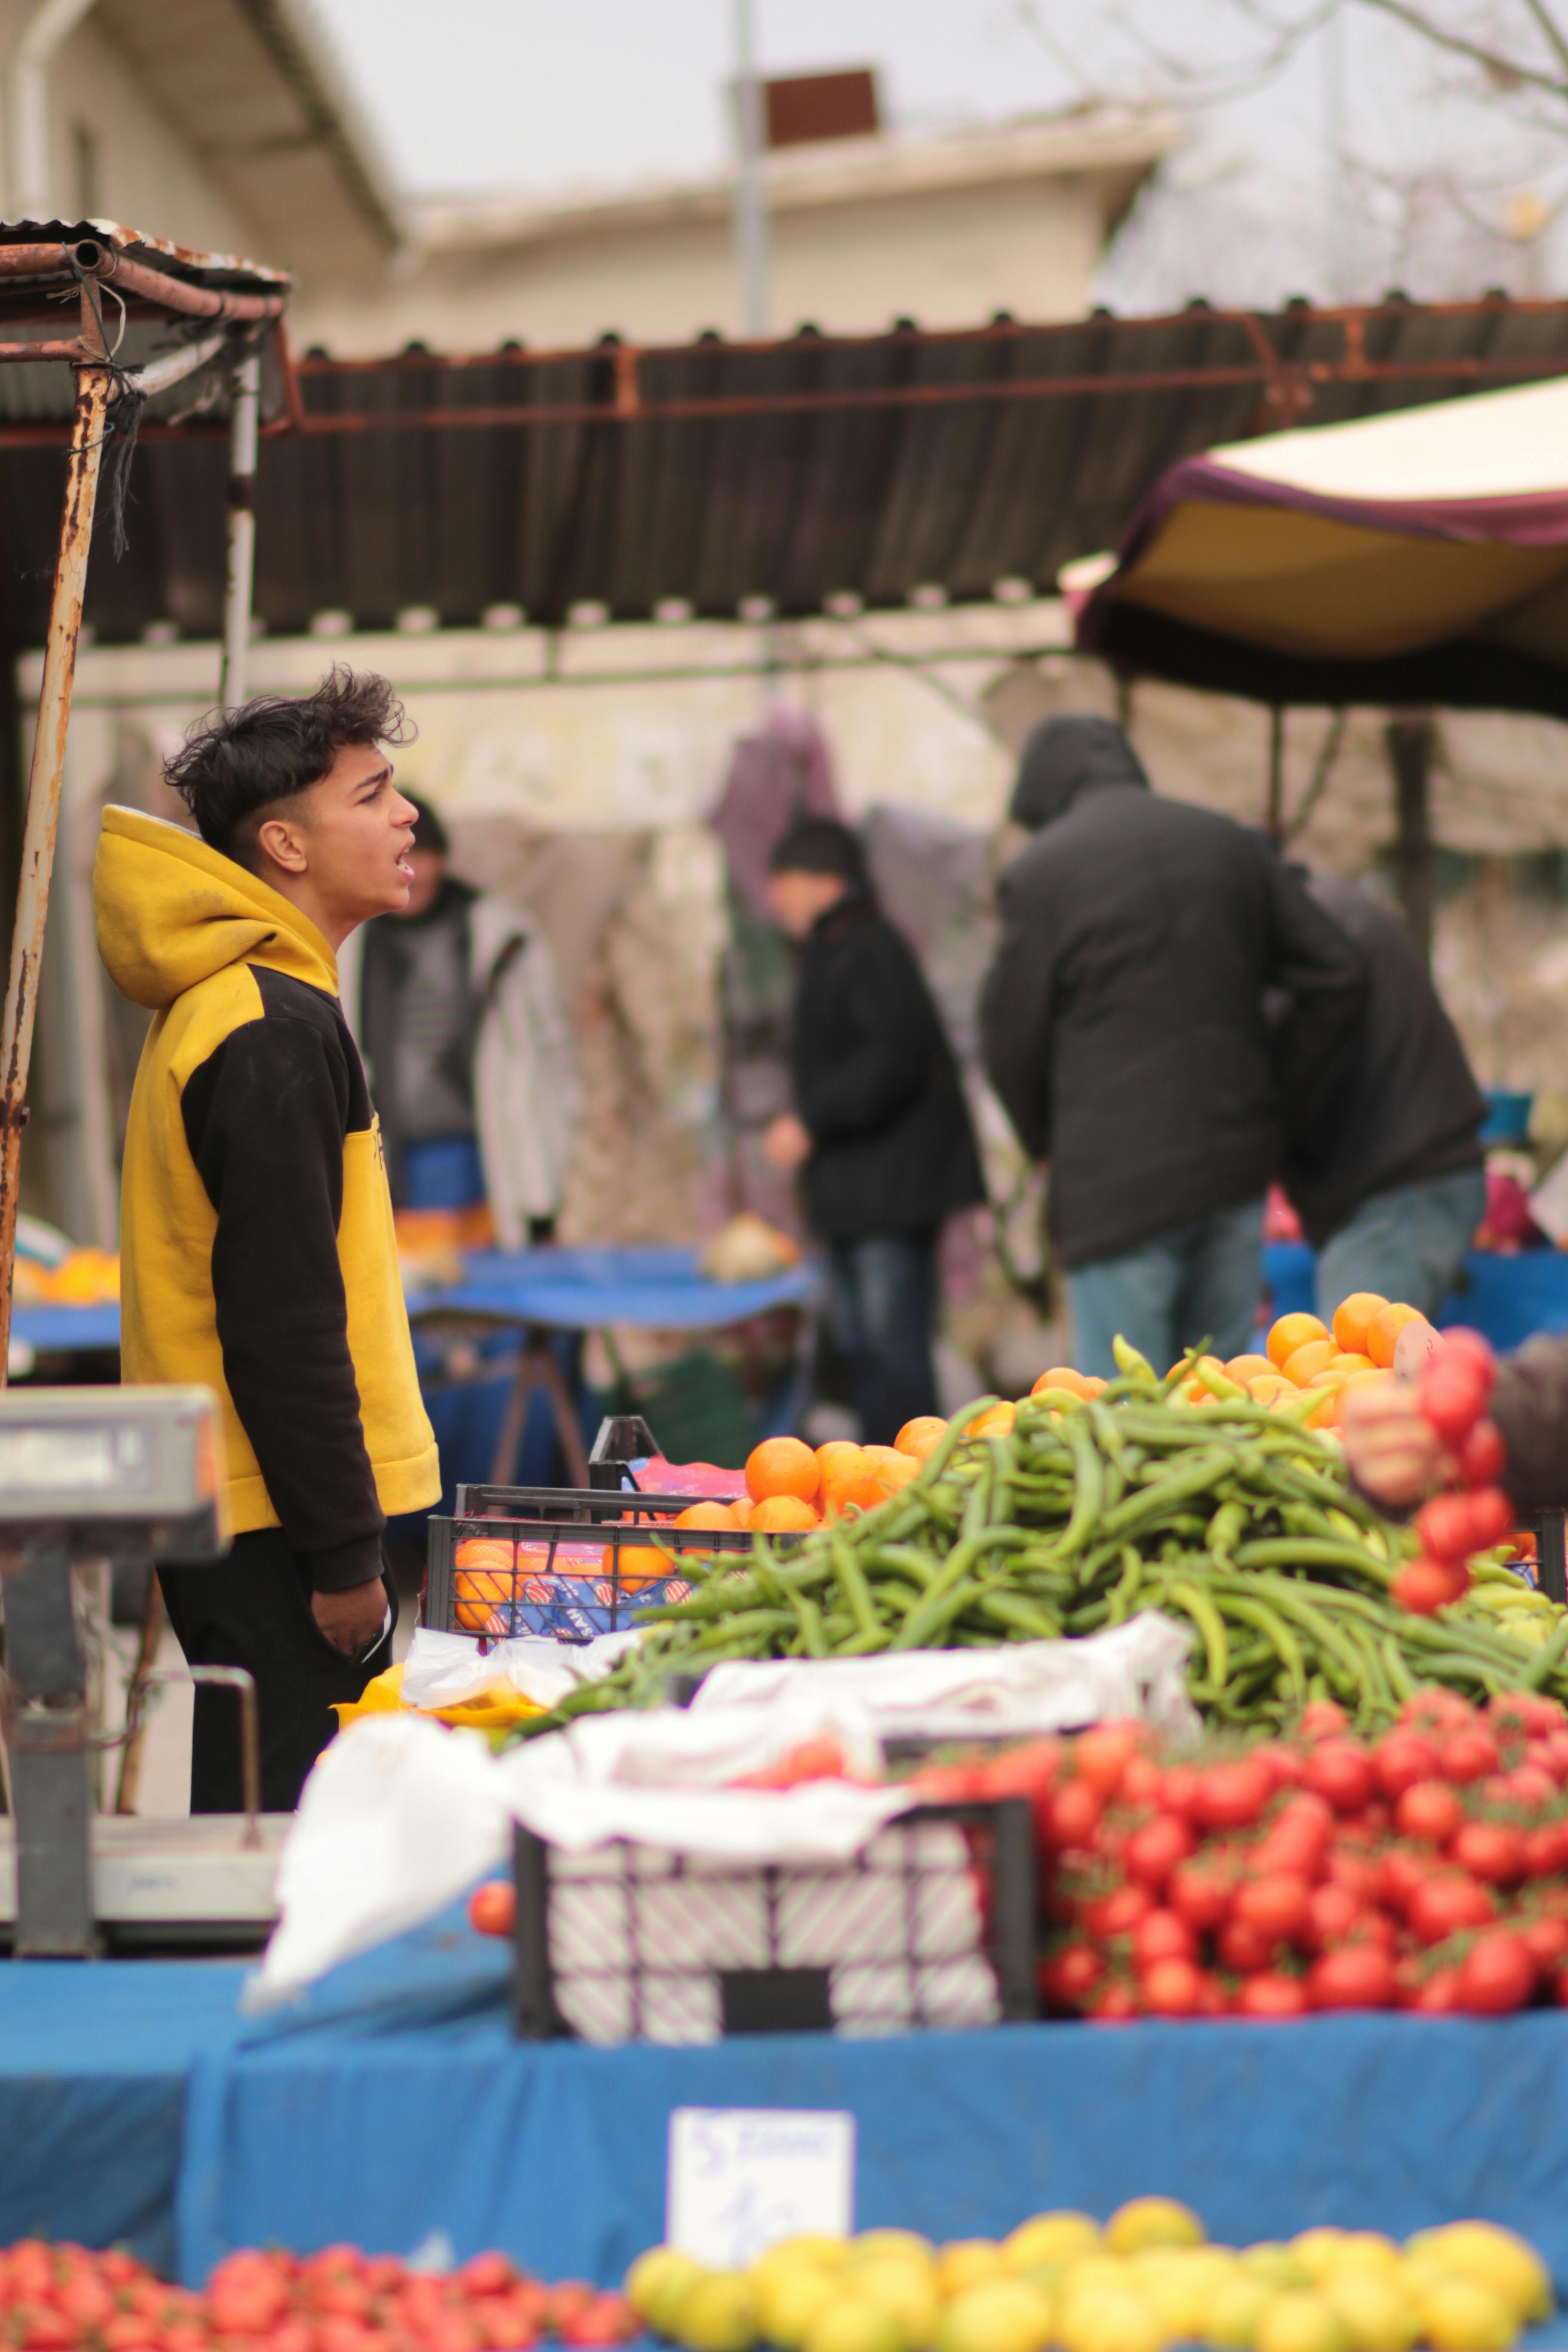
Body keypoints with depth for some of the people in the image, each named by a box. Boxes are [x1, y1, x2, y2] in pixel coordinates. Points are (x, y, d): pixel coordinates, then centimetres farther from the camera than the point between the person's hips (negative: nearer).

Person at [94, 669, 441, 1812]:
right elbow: (283, 1324, -20)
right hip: (272, 1541, -10)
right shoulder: (274, 1031, -15)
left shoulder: (227, 1004, 17)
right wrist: (345, 1556, -18)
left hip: (230, 1513, 10)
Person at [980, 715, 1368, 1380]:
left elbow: (1012, 1039, 0)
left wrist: (1045, 1141, 17)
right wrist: (1277, 1094, 13)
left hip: (1120, 1181, -5)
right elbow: (1338, 978, 8)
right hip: (1237, 1165, 5)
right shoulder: (1234, 846, 10)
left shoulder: (1040, 874, -4)